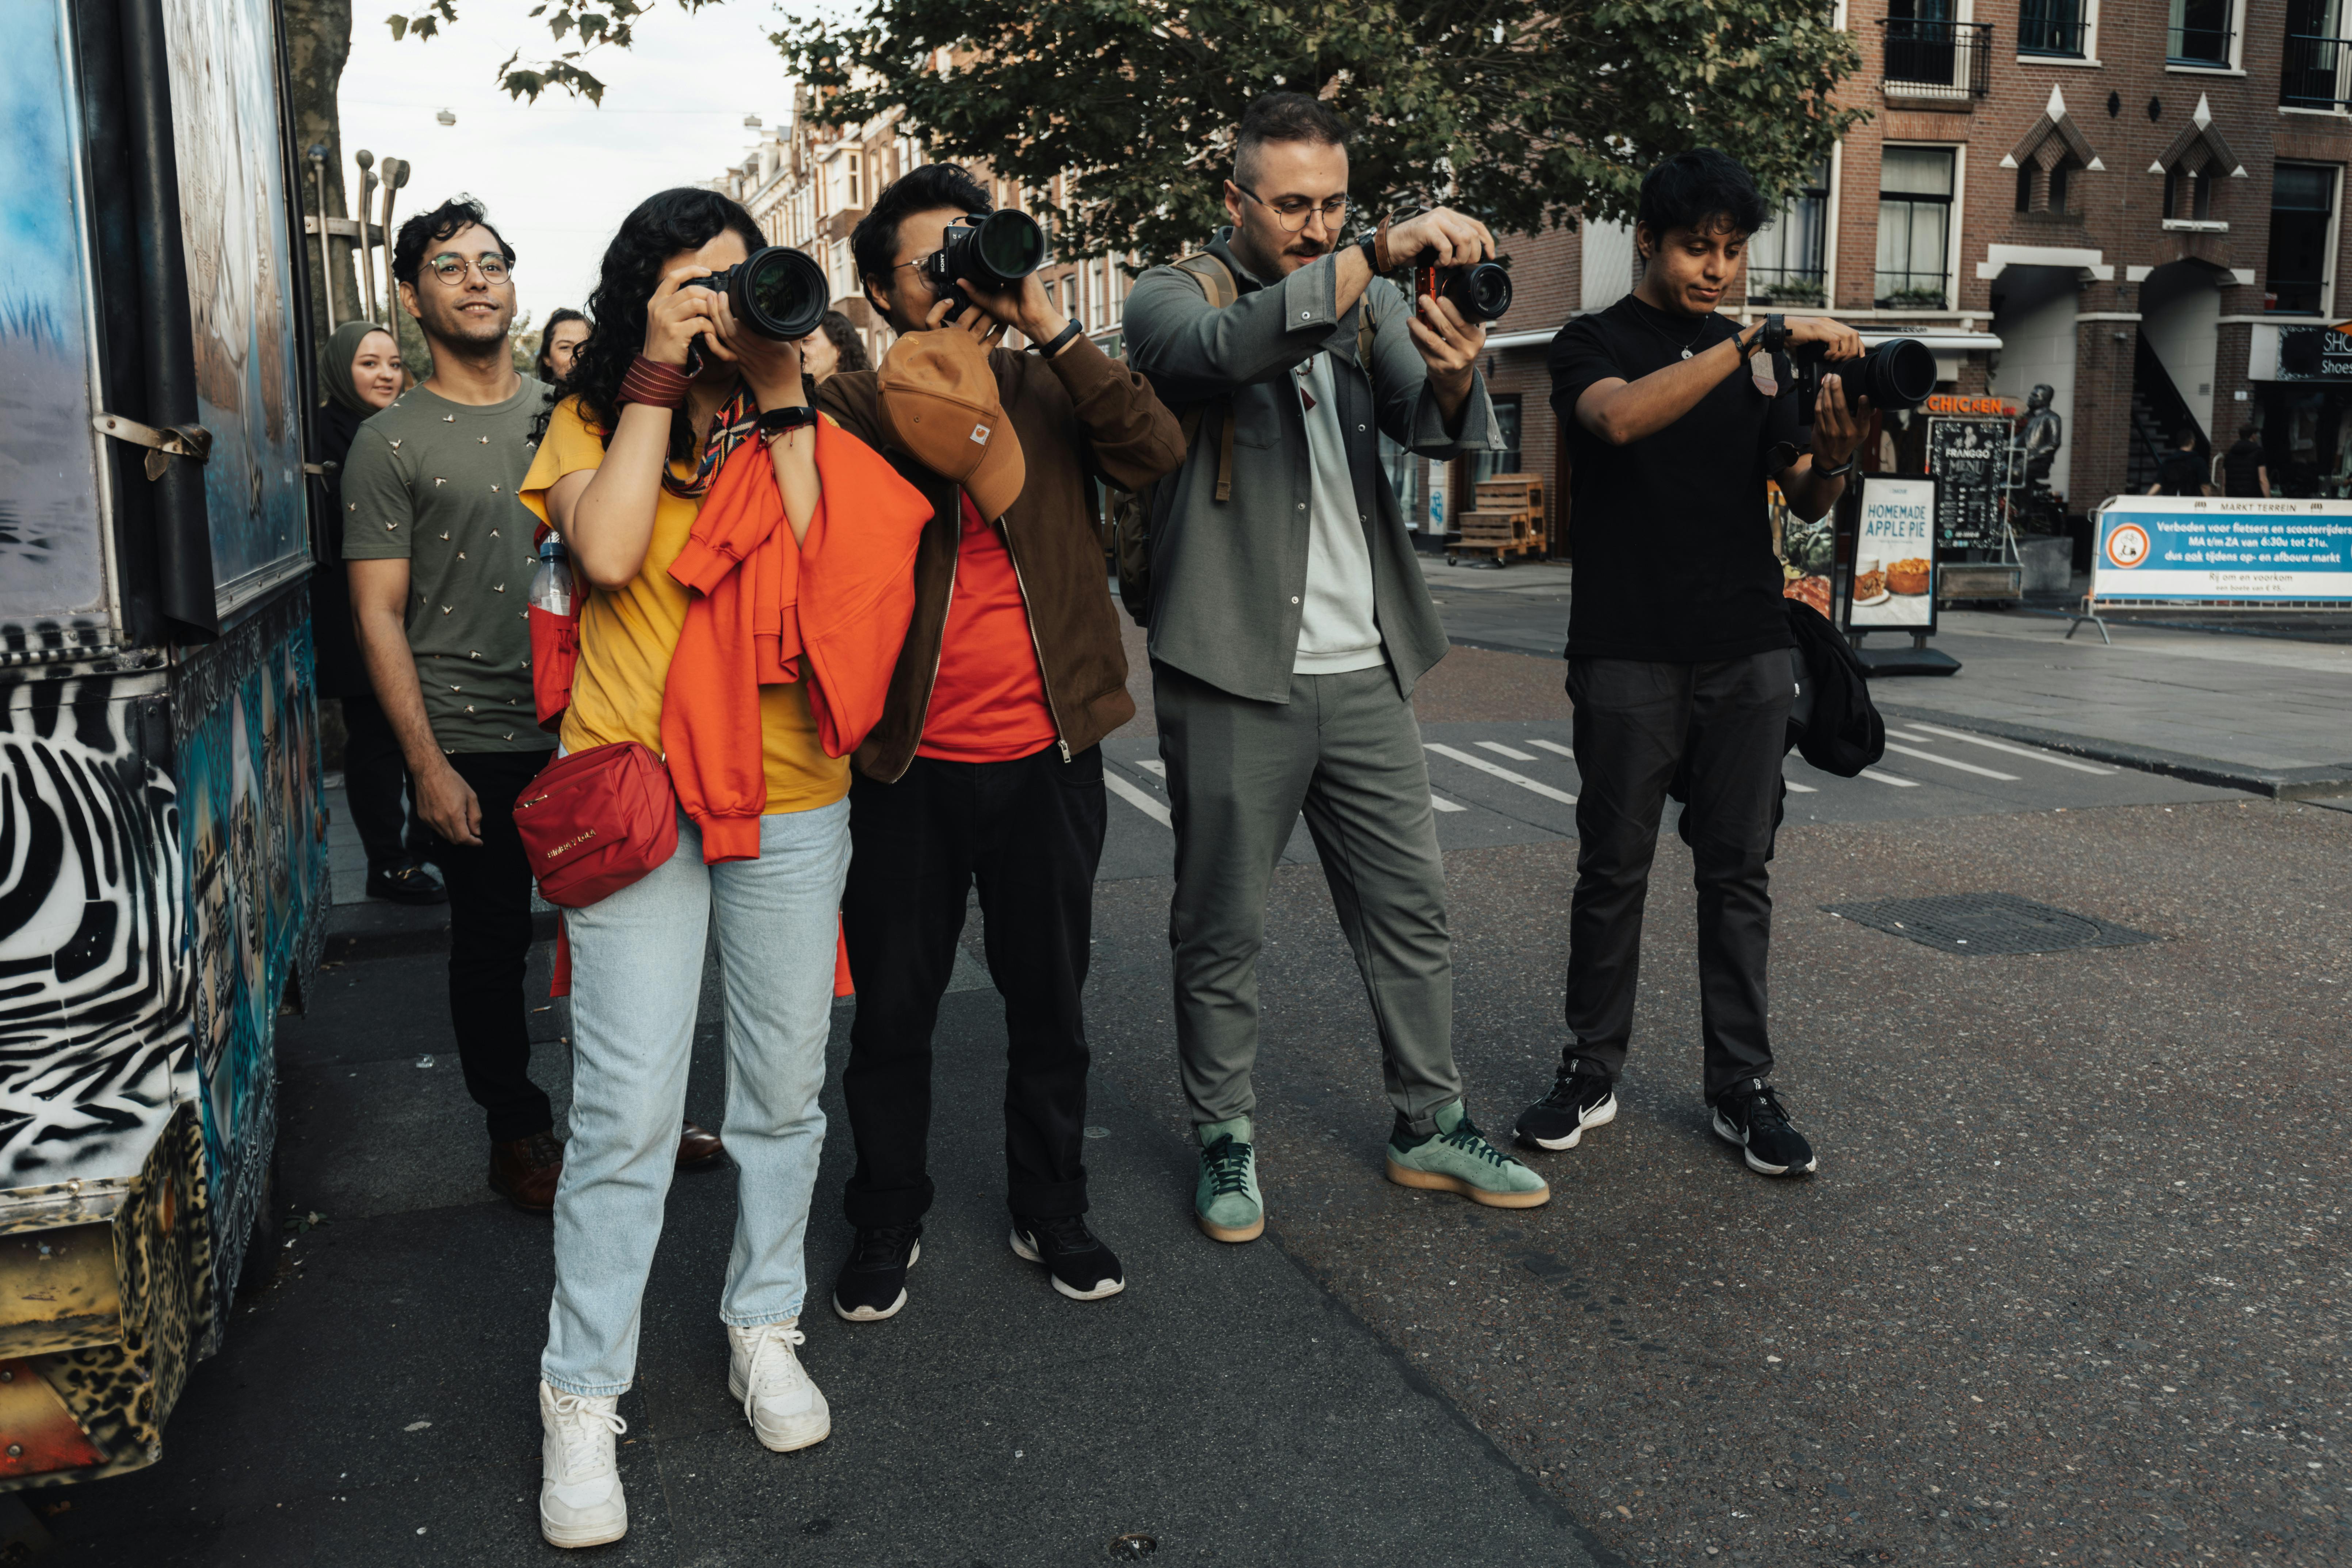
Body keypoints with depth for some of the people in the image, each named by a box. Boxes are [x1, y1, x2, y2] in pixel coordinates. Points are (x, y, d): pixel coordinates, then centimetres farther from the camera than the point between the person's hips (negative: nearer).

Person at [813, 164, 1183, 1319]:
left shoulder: (1046, 389, 6)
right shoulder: (854, 406, 1)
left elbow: (1157, 451, -12)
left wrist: (1050, 326, -15)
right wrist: (932, 379, -17)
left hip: (1047, 754, 2)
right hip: (910, 764, -1)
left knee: (1049, 1005, 15)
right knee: (893, 1012, 11)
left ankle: (1050, 1211, 34)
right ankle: (886, 1223, 31)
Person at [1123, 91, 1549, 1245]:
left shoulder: (1370, 301, 12)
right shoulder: (1172, 299, -3)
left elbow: (1437, 429, -3)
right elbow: (1232, 344, -27)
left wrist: (1453, 380, -26)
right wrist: (1383, 253, -33)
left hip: (1364, 669, 5)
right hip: (1233, 677, -4)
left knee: (1411, 905, 11)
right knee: (1222, 927, 6)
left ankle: (1430, 1127, 26)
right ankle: (1226, 1141, 23)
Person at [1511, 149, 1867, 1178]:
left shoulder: (1754, 355, 16)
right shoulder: (1593, 343, 3)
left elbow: (1804, 501, 13)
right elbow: (1621, 417, -21)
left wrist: (1835, 457, -10)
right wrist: (1757, 338, -24)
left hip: (1748, 654, 4)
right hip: (1629, 656, -3)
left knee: (1738, 872, 5)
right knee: (1613, 870, 3)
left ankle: (1741, 1086, 13)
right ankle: (1591, 1073, 16)